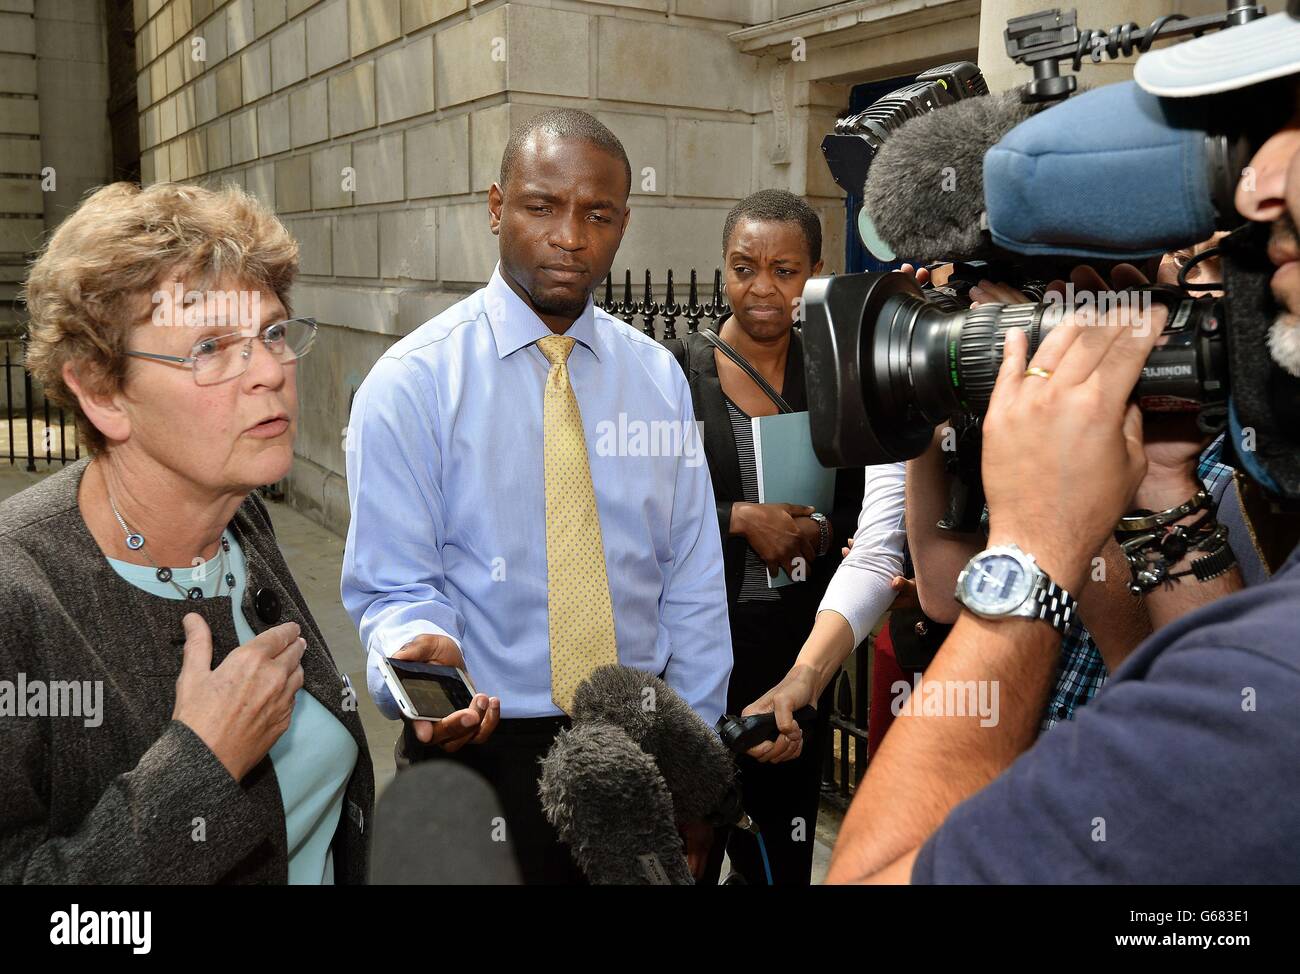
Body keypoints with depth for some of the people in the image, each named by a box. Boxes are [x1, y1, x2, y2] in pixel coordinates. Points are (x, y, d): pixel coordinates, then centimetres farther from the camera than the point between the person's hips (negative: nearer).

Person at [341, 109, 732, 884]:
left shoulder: (658, 377, 2)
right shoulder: (410, 383, -10)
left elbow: (692, 582, 3)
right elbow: (396, 588, -8)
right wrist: (424, 651, -31)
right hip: (481, 744, -3)